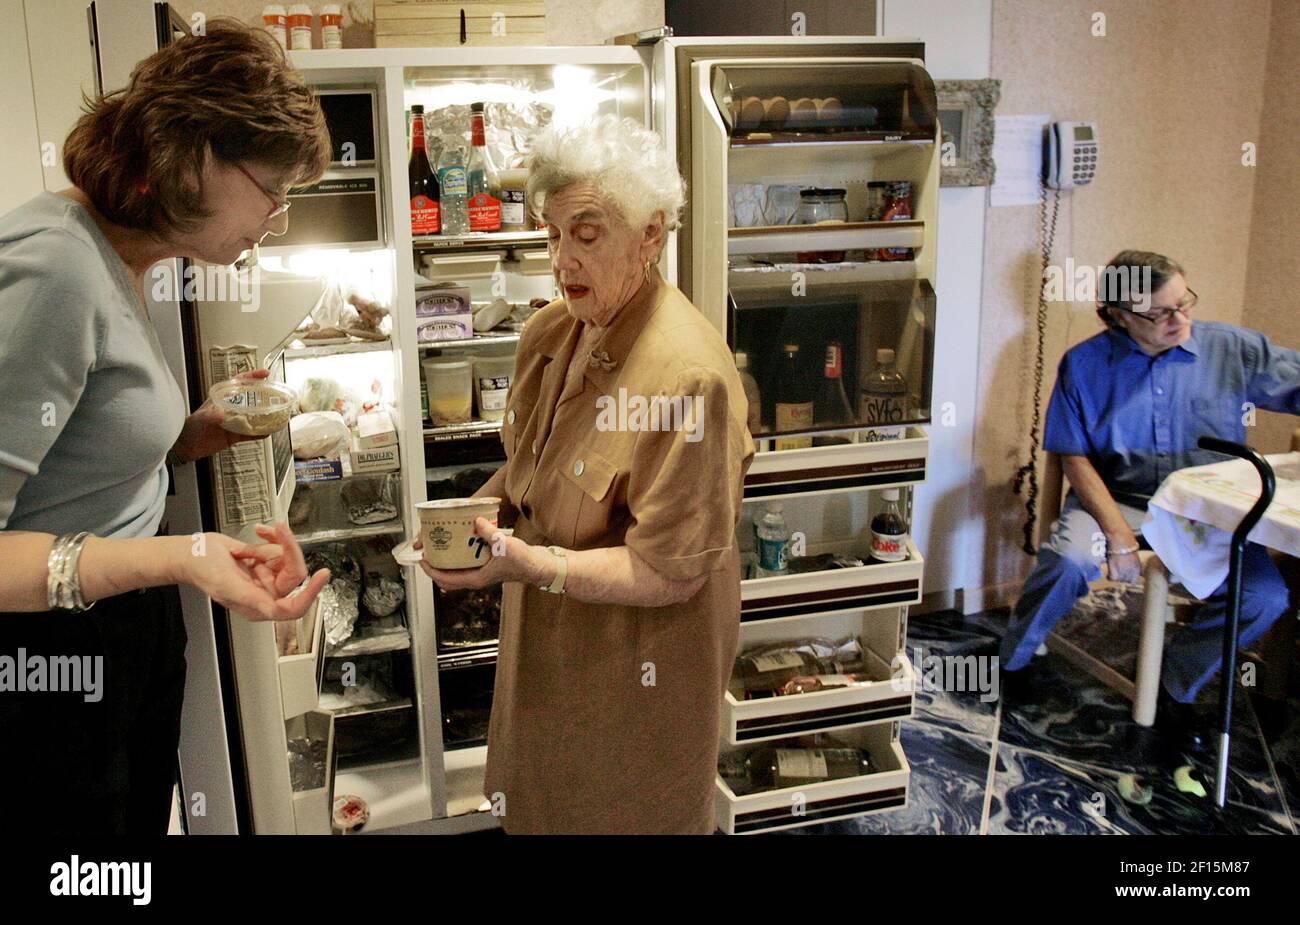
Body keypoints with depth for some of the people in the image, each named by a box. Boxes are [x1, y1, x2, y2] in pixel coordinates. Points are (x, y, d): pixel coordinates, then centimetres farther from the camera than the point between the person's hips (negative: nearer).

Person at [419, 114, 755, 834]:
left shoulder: (686, 375, -28)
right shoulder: (551, 331, -2)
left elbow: (669, 574, -26)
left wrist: (531, 565, -32)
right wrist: (486, 505, -7)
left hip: (637, 665, -7)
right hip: (548, 643, 7)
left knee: (626, 814, 17)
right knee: (540, 802, 26)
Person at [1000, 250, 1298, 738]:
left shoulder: (1233, 349, 0)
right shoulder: (1084, 363, -3)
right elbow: (1075, 456, -5)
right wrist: (1117, 532, -18)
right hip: (1115, 496, -2)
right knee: (1069, 560, -33)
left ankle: (1175, 682, 5)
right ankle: (1008, 662, -7)